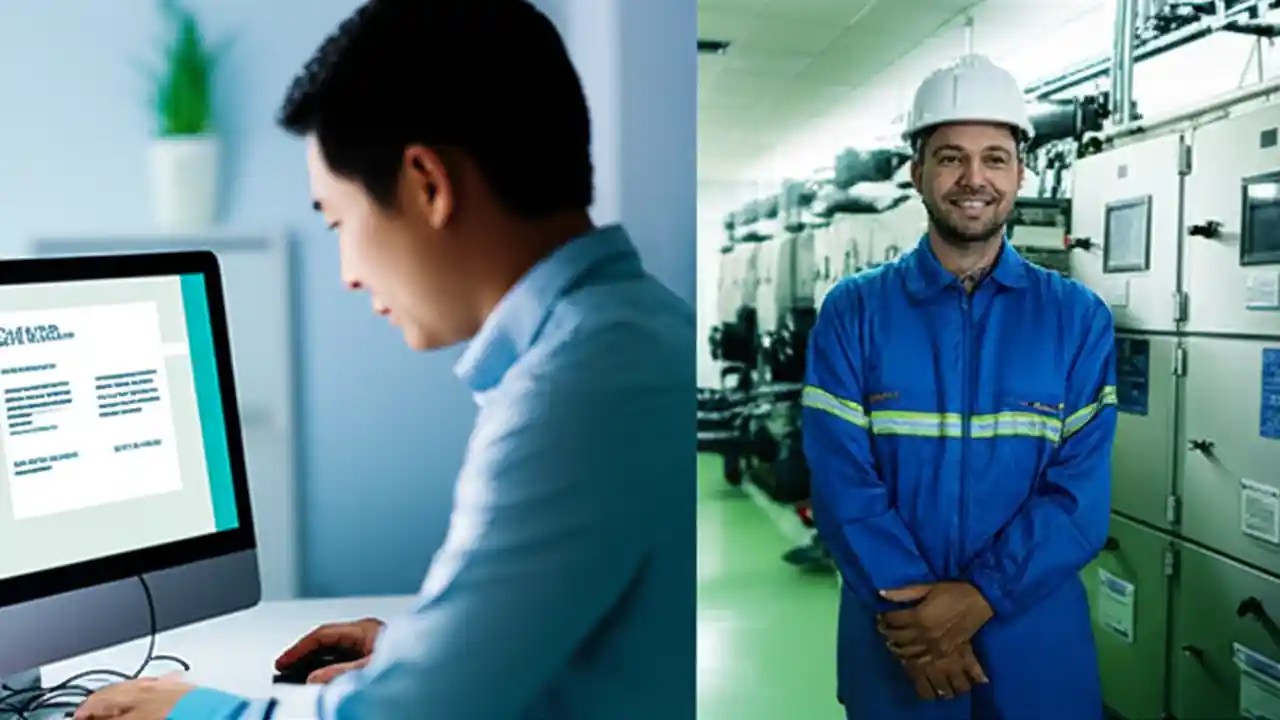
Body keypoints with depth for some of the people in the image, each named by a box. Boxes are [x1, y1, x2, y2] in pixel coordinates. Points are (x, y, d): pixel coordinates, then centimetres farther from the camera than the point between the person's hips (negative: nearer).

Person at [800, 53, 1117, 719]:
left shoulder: (1078, 318, 0)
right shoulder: (852, 312, -3)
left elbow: (1081, 492, -7)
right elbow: (841, 481, -10)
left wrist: (981, 597, -17)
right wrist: (914, 603, -18)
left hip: (1036, 635, 1)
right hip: (895, 635, -1)